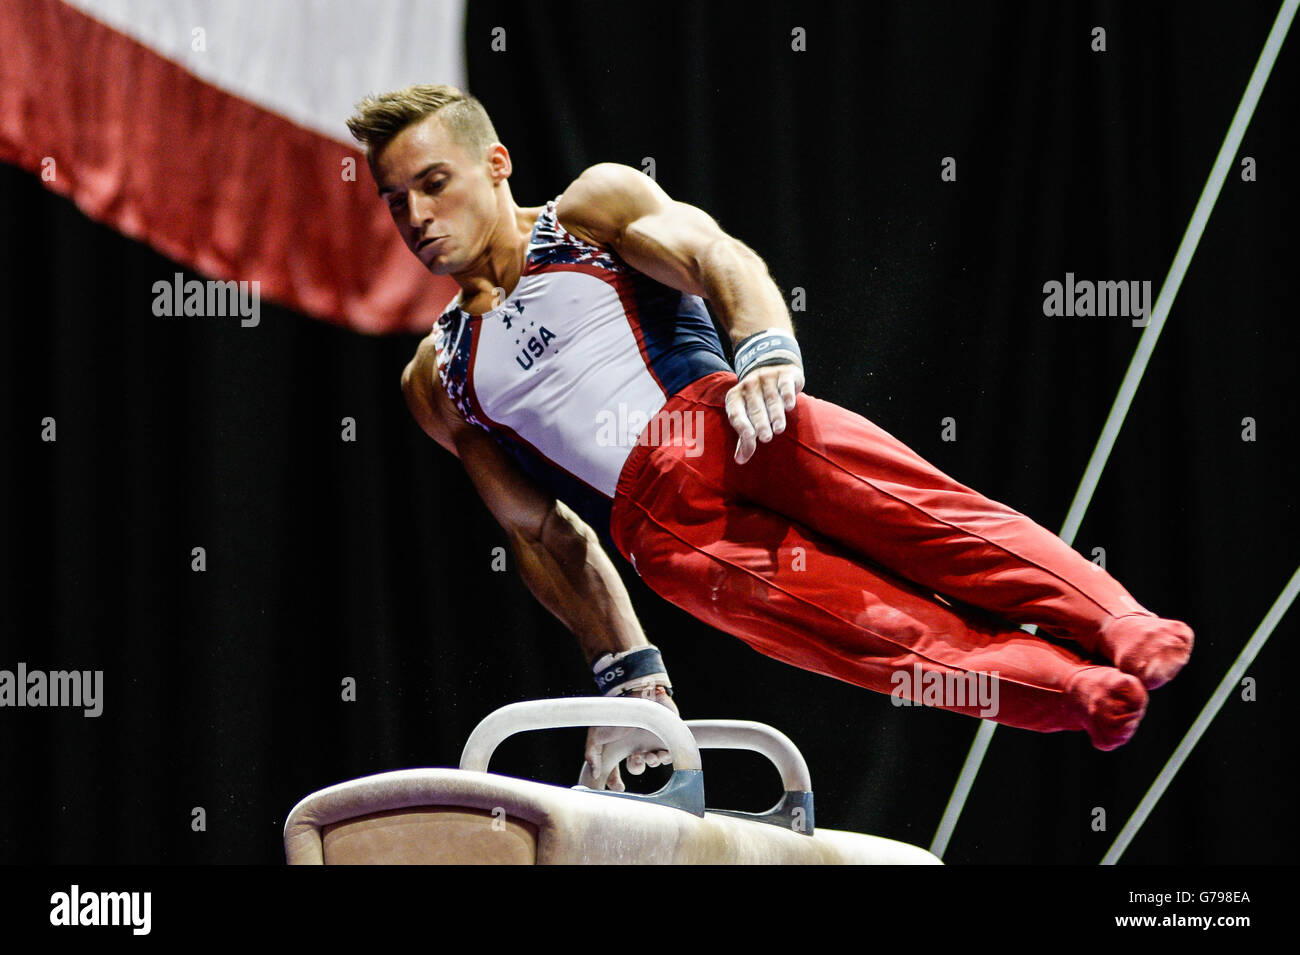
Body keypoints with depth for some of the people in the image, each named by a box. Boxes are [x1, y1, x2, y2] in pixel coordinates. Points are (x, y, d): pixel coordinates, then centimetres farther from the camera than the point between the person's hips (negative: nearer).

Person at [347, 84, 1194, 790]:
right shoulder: (437, 381, 25)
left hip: (732, 426, -1)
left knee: (923, 513, -28)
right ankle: (1090, 698, -37)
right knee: (872, 630, -24)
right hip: (660, 524, 1)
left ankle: (1122, 631, -37)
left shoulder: (594, 205, 18)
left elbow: (718, 256, -1)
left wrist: (767, 351, -23)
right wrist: (622, 667, 14)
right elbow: (542, 534, 25)